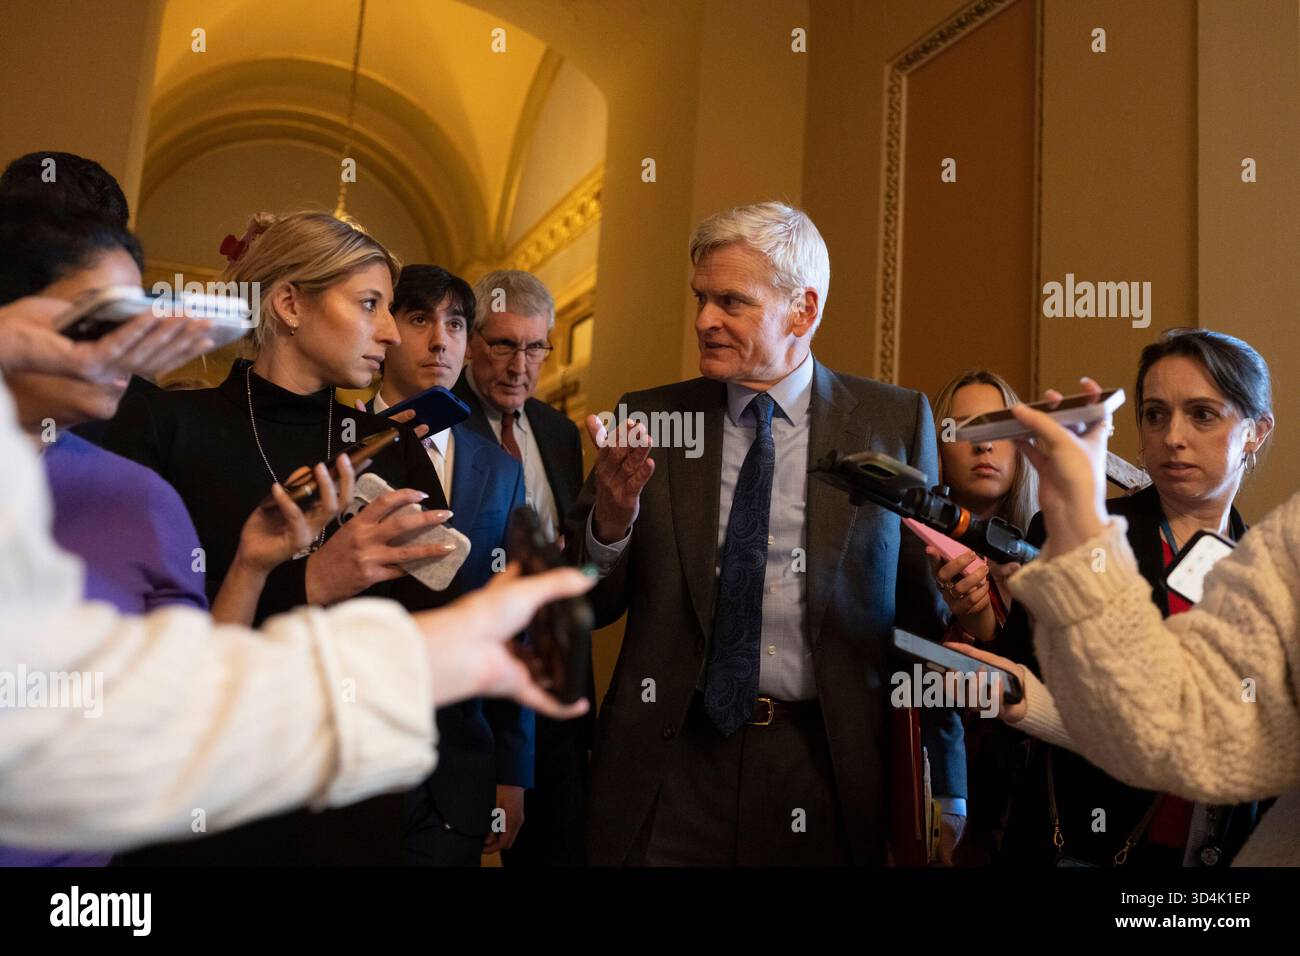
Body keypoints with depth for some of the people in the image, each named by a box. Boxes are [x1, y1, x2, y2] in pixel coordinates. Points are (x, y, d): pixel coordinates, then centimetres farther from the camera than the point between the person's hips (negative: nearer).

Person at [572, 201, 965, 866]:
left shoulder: (896, 421, -2)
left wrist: (946, 791, 5)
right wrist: (611, 516, -20)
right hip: (671, 764, 1)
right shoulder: (651, 419, 1)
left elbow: (928, 609, 2)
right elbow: (588, 606, 1)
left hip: (826, 765, 0)